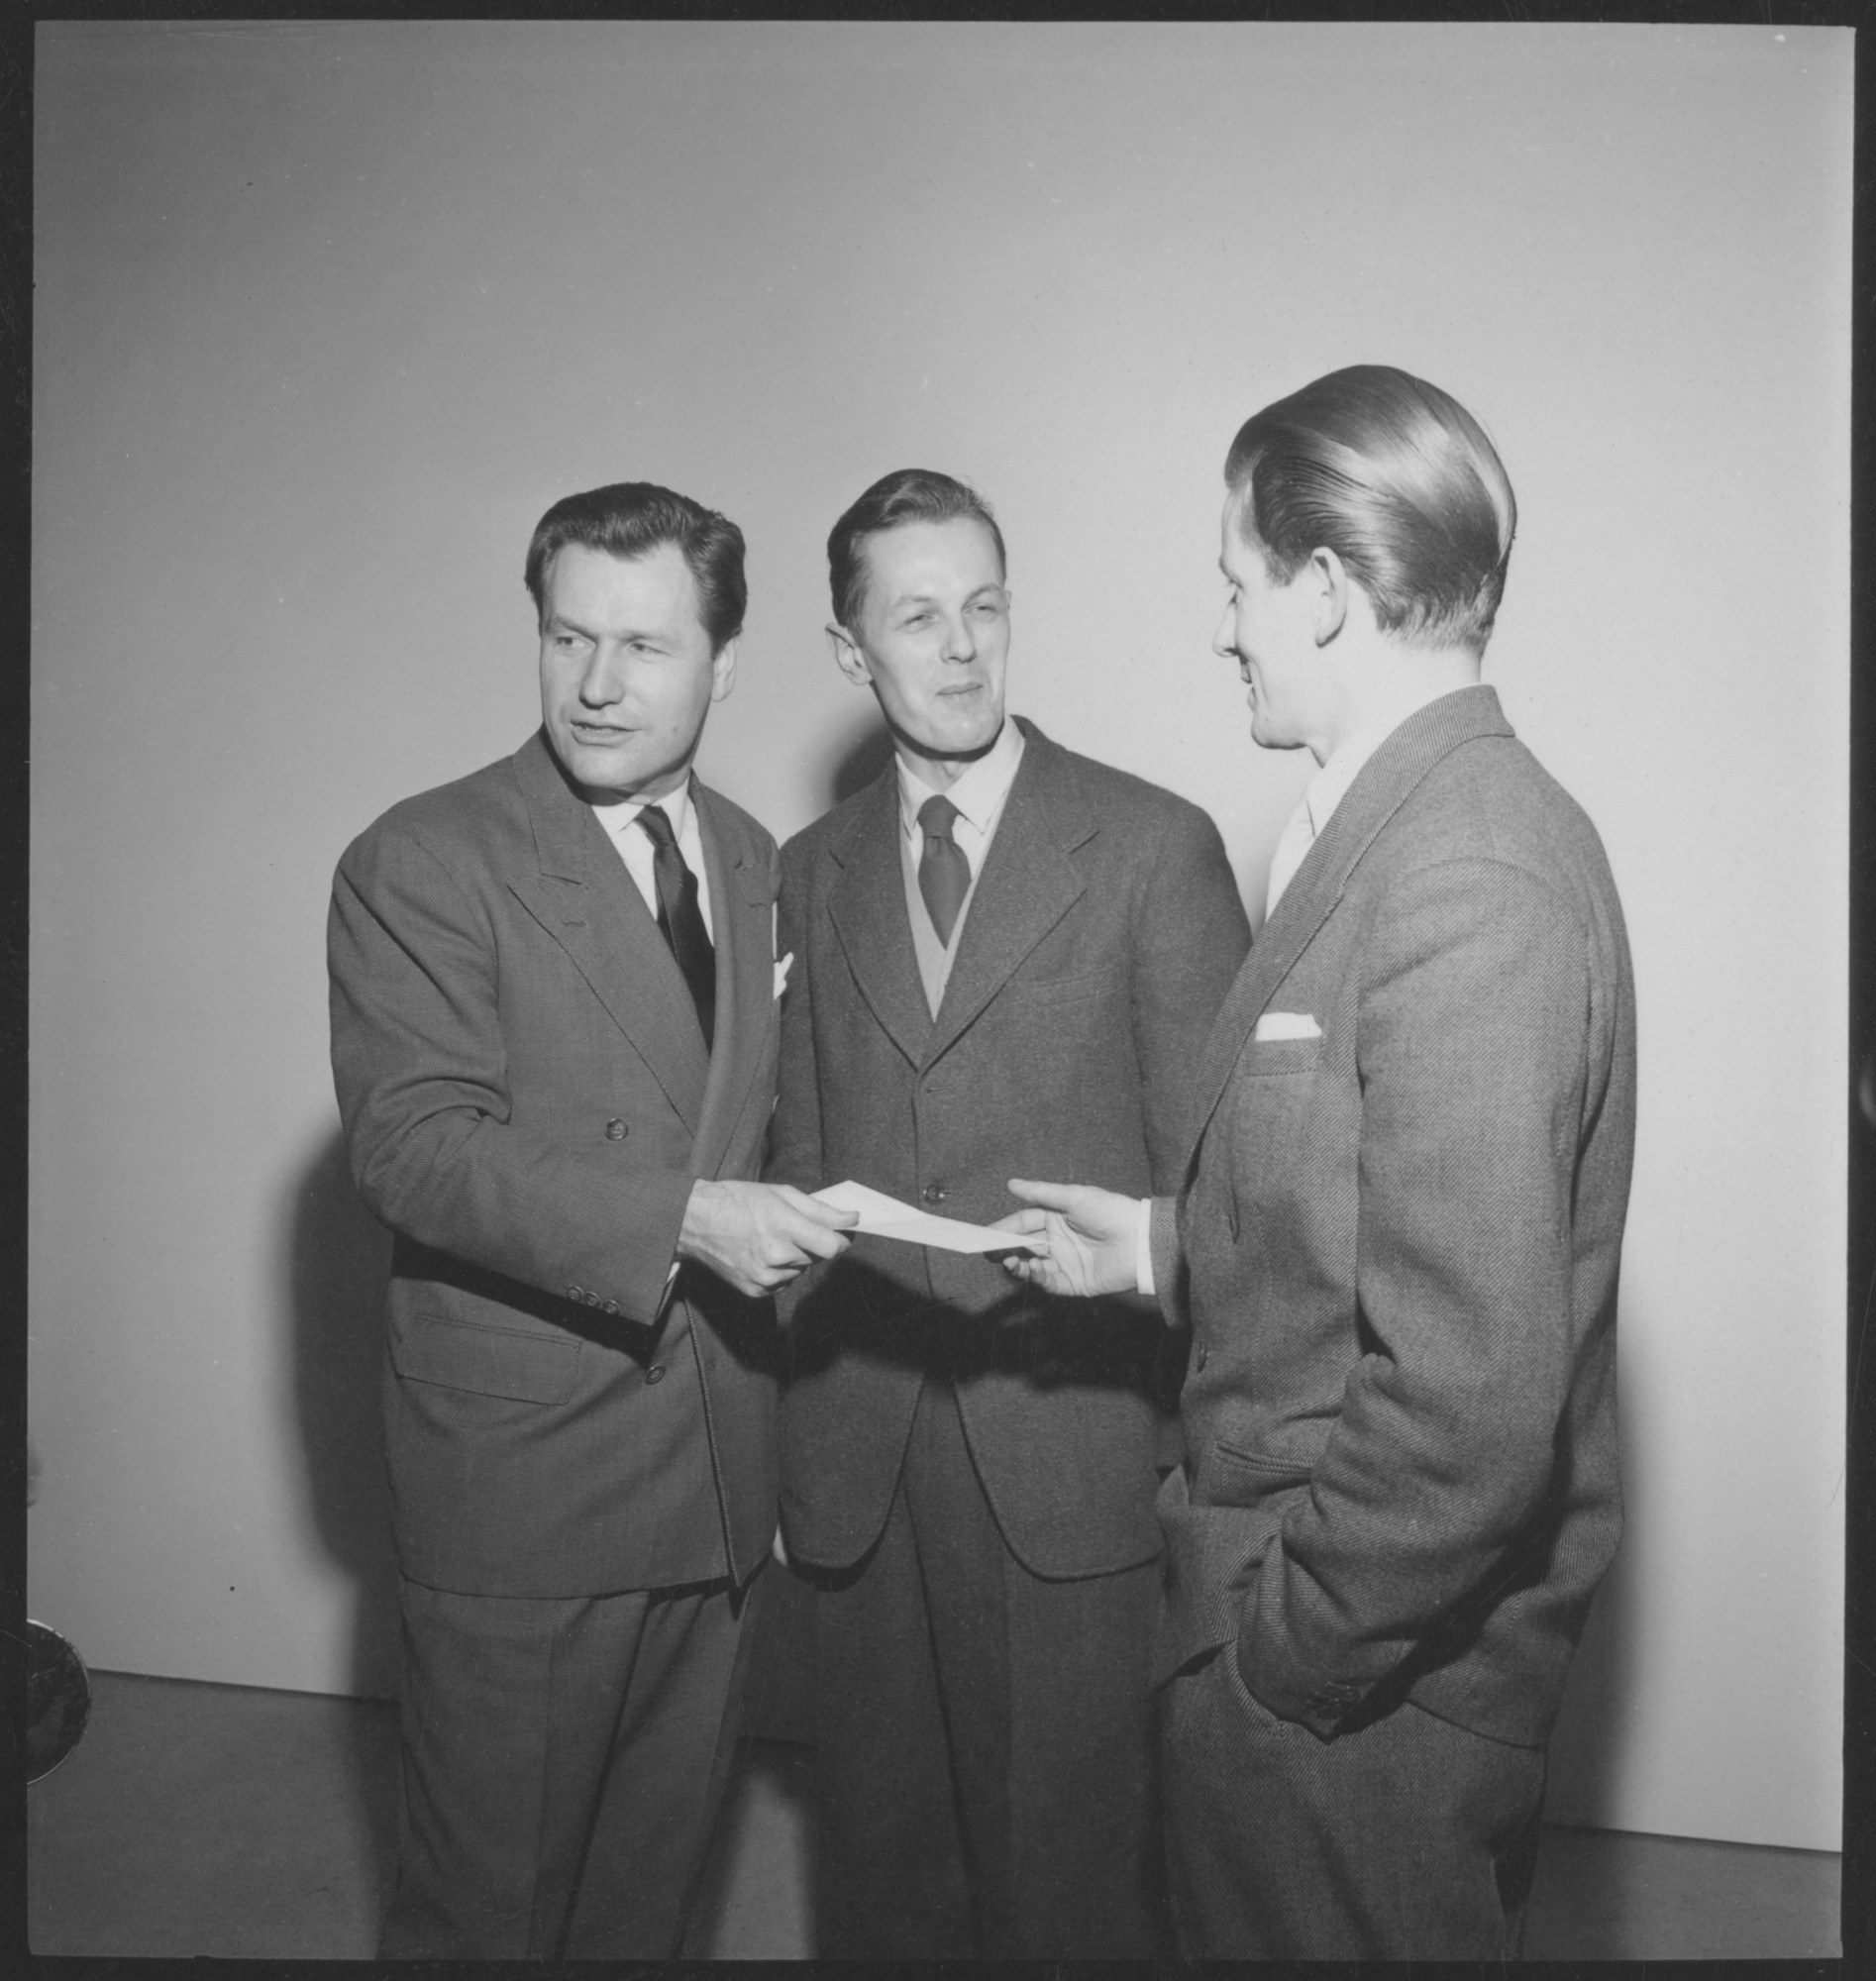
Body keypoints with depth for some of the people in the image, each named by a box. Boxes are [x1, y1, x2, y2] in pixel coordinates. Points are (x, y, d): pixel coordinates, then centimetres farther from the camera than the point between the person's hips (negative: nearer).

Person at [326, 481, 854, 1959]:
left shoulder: (751, 858, 9)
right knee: (487, 1897, 12)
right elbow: (414, 1145, -19)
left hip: (717, 1466, 5)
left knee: (658, 1870, 21)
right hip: (524, 1481, -5)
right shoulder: (420, 864, -11)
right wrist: (680, 1219, -28)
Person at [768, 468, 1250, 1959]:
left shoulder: (1154, 846, -5)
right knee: (881, 1850, 18)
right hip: (855, 1454, 4)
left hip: (1073, 1435, -3)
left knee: (1069, 1860, 11)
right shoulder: (812, 874, 8)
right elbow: (802, 1160, 11)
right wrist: (792, 1412, 8)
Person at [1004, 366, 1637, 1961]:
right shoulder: (1432, 825, 4)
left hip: (1362, 1699, -9)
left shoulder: (1464, 883, -26)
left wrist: (1288, 1649, -17)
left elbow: (1469, 1397, -28)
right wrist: (1163, 1246, 8)